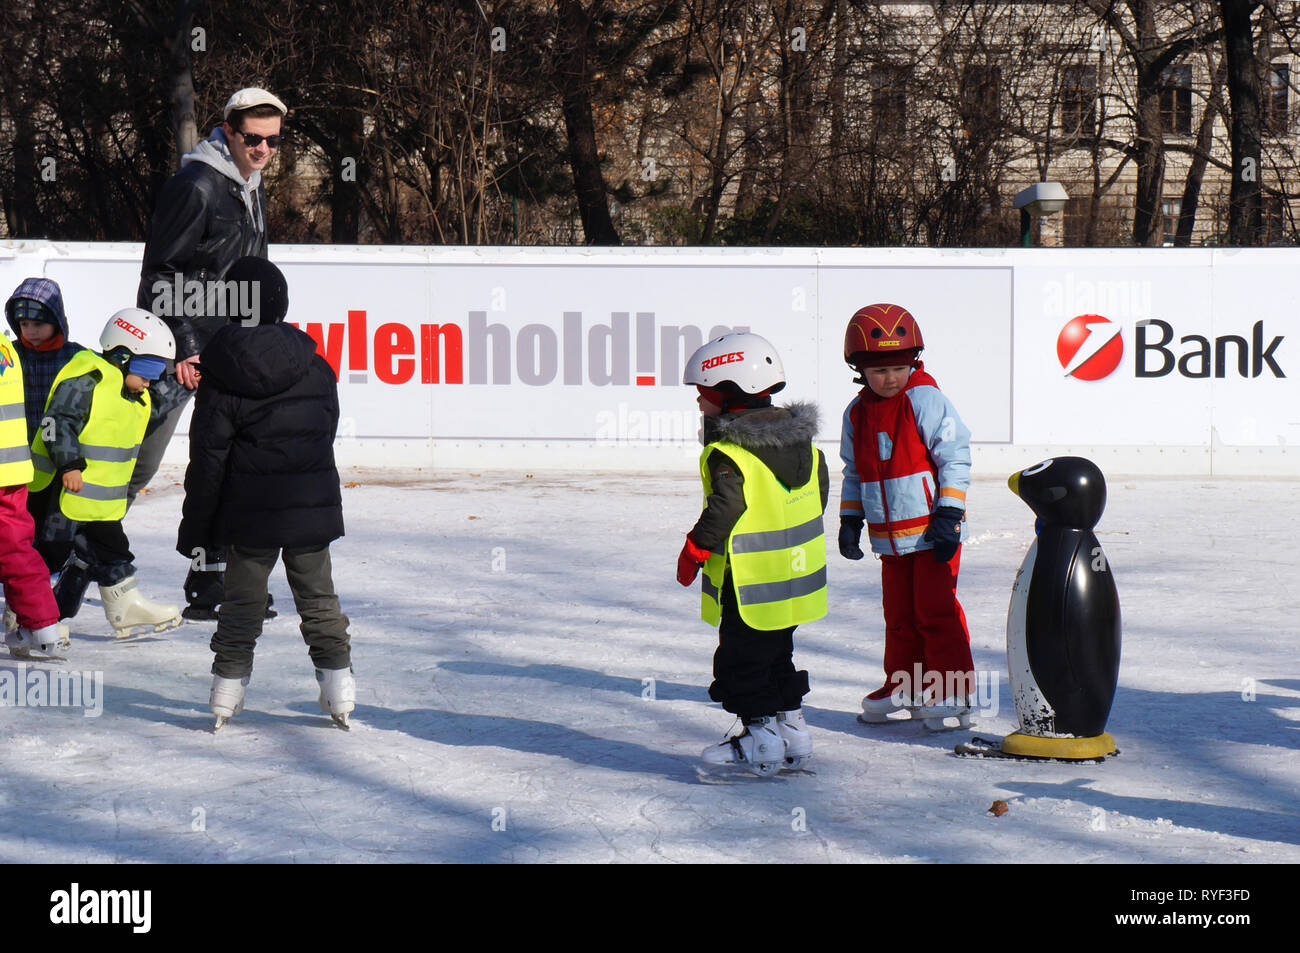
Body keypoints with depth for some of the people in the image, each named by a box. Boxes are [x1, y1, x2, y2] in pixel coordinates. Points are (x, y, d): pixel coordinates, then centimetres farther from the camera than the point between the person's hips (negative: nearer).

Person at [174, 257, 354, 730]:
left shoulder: (221, 376, -7)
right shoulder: (317, 369, 2)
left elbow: (208, 457, -6)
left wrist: (194, 526, 0)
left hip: (248, 513, -2)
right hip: (313, 508, 2)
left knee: (242, 601, 8)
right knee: (318, 598, 10)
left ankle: (227, 687, 10)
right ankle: (339, 688, 10)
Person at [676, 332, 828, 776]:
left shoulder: (727, 453, -20)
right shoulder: (802, 442, 7)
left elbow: (725, 507, -27)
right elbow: (820, 492, 16)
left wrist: (695, 550, -15)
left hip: (750, 588, -8)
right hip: (797, 579, 8)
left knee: (741, 661, 3)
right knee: (777, 658, 21)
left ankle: (762, 740, 4)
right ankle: (791, 729, 25)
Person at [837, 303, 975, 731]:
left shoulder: (925, 399, -12)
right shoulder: (858, 413, 7)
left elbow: (955, 458, -11)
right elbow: (854, 472, 18)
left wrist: (948, 515, -16)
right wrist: (849, 520, 12)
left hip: (932, 530, -6)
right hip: (890, 535, 6)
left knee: (936, 610, -5)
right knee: (899, 613, 14)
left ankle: (952, 692, 2)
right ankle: (903, 686, 25)